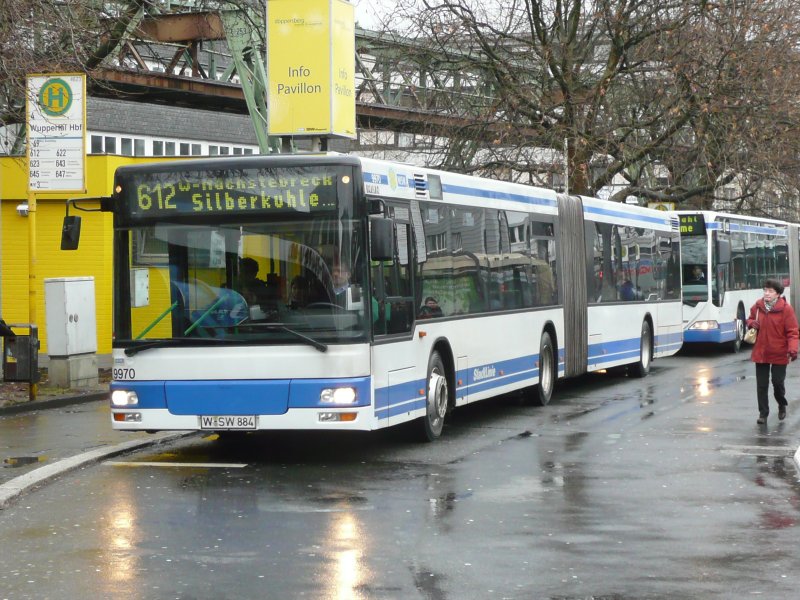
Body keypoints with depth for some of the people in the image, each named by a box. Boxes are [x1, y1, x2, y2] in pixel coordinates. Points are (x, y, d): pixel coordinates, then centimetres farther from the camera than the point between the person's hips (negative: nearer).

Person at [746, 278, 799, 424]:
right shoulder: (757, 306, 0)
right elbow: (750, 320, 20)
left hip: (779, 353, -3)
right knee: (761, 385, 5)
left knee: (778, 382, 4)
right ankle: (763, 412, 16)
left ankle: (782, 405, 33)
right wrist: (752, 323, -5)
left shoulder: (786, 309, -13)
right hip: (760, 352, 3)